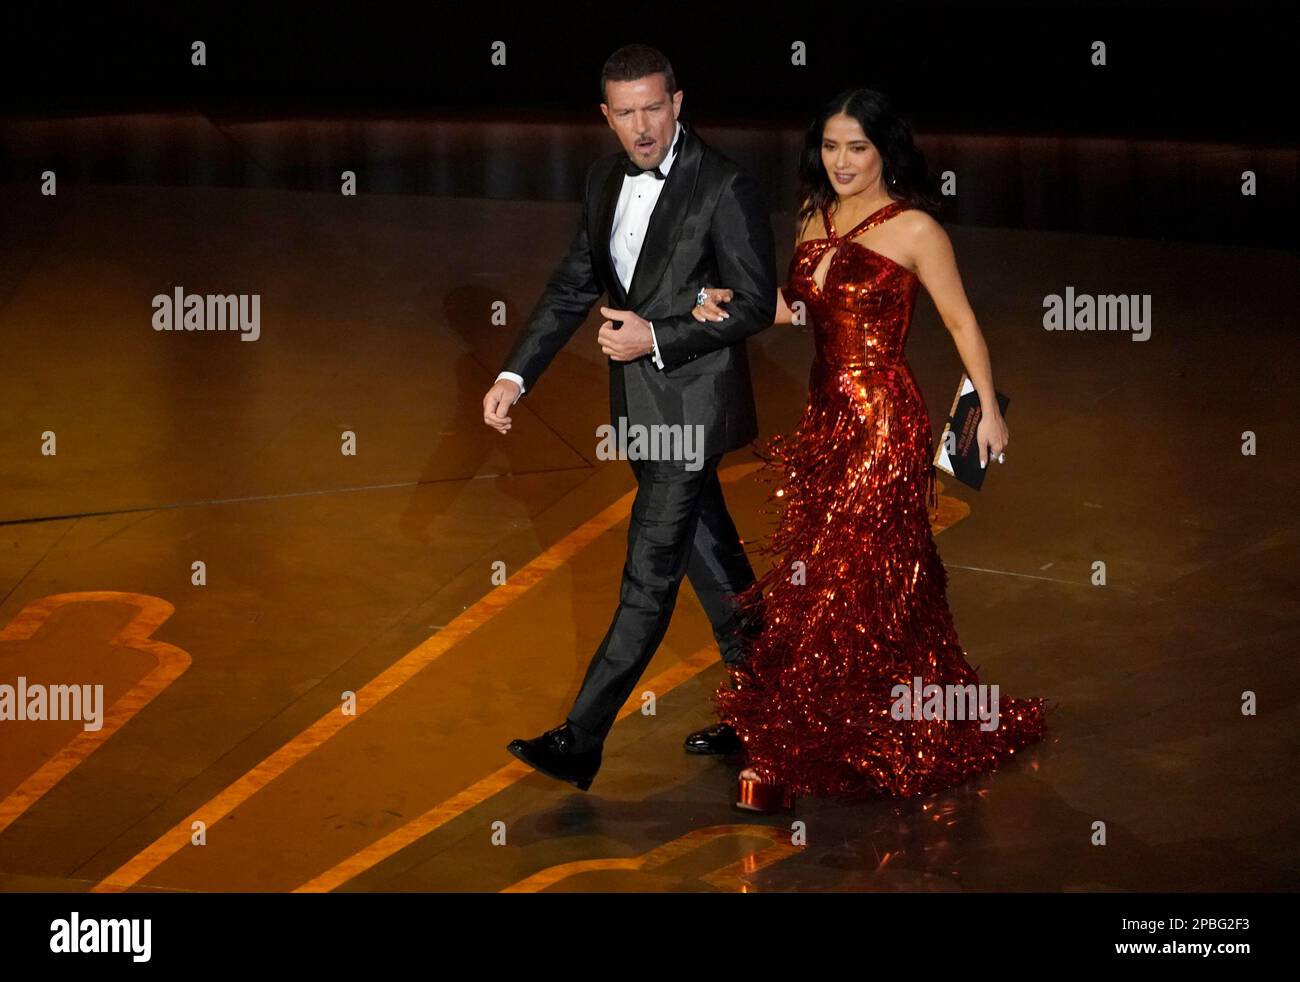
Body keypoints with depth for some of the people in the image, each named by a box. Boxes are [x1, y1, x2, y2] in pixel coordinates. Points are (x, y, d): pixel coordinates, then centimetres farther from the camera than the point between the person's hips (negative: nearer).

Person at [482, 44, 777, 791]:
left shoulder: (726, 187, -15)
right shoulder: (606, 182, 7)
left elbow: (757, 304, -13)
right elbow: (574, 288, 11)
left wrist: (657, 338, -20)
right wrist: (516, 376, 2)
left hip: (692, 405, -8)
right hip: (641, 405, 8)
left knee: (649, 577, -5)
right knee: (711, 558, 17)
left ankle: (581, 742, -4)